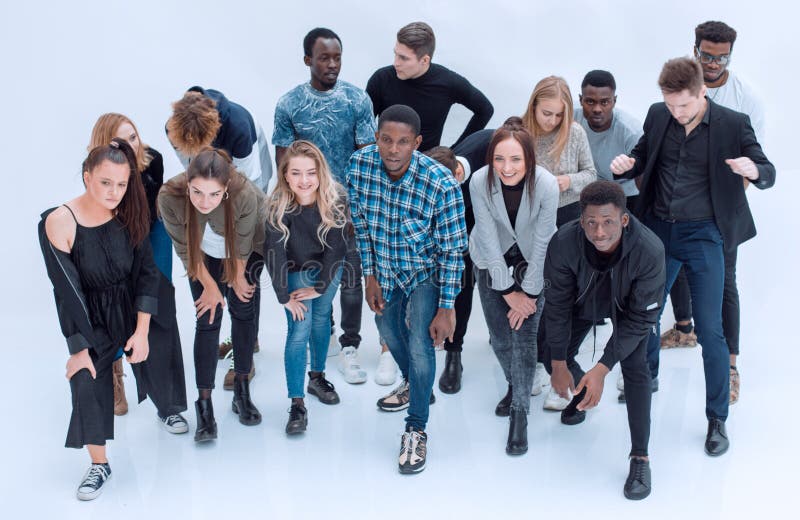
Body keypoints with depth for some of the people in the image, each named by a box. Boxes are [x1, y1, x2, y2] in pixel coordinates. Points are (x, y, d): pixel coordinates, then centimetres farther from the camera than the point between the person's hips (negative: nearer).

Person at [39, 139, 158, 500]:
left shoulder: (129, 213, -13)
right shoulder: (59, 223, -22)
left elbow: (146, 270, -10)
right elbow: (67, 291, -19)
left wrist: (142, 331, -14)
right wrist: (79, 348, -16)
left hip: (133, 308, 3)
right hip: (90, 317, -2)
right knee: (87, 385, -11)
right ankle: (99, 465, 4)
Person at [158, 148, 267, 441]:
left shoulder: (246, 195, -41)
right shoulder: (169, 197, -36)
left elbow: (241, 248, -21)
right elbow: (186, 249, -18)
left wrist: (238, 278, -5)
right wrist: (210, 286, -8)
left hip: (250, 244, 0)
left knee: (243, 308, 2)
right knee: (208, 318, -4)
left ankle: (242, 389, 19)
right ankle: (204, 404, 0)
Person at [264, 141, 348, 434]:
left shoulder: (335, 199, -25)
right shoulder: (279, 207, -31)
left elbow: (336, 246, -17)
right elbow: (274, 254, -24)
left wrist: (320, 287, -13)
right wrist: (285, 297, -20)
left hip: (328, 267, 3)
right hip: (297, 269, -3)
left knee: (321, 319, 17)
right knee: (299, 330, -8)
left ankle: (317, 377, 39)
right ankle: (297, 404, -5)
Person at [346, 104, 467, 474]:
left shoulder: (441, 183, -34)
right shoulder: (360, 165, -23)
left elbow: (453, 249, -24)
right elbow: (361, 222, -5)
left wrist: (446, 308, -20)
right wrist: (370, 275, -2)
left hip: (426, 270, -5)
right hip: (385, 267, 5)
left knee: (420, 343, -14)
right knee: (388, 327, 23)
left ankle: (416, 429, 6)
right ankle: (414, 384, 53)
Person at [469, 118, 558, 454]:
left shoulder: (546, 185, -29)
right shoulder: (480, 181, -27)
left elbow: (541, 243, -20)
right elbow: (489, 240, -20)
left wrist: (528, 293, -15)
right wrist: (508, 291, -17)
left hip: (532, 260, -1)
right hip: (492, 260, 1)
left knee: (525, 335, -8)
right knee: (500, 336, 8)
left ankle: (519, 414, 3)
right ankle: (515, 385, 37)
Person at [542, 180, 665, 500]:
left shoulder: (649, 251, -41)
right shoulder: (564, 243, -37)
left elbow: (641, 318, -30)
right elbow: (557, 305, -21)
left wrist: (602, 368, -35)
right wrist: (559, 366, -16)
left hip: (627, 305, -2)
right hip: (582, 299, 2)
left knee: (635, 367, -17)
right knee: (553, 357, 4)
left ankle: (640, 459, -6)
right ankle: (582, 391, 40)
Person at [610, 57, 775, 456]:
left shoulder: (732, 124, -11)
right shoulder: (658, 116, -2)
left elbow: (768, 173, -6)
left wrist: (753, 170, -31)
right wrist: (626, 165, -11)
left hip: (703, 235, -4)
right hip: (658, 229, 4)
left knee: (710, 330, -3)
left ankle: (717, 419, 11)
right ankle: (648, 378, 44)